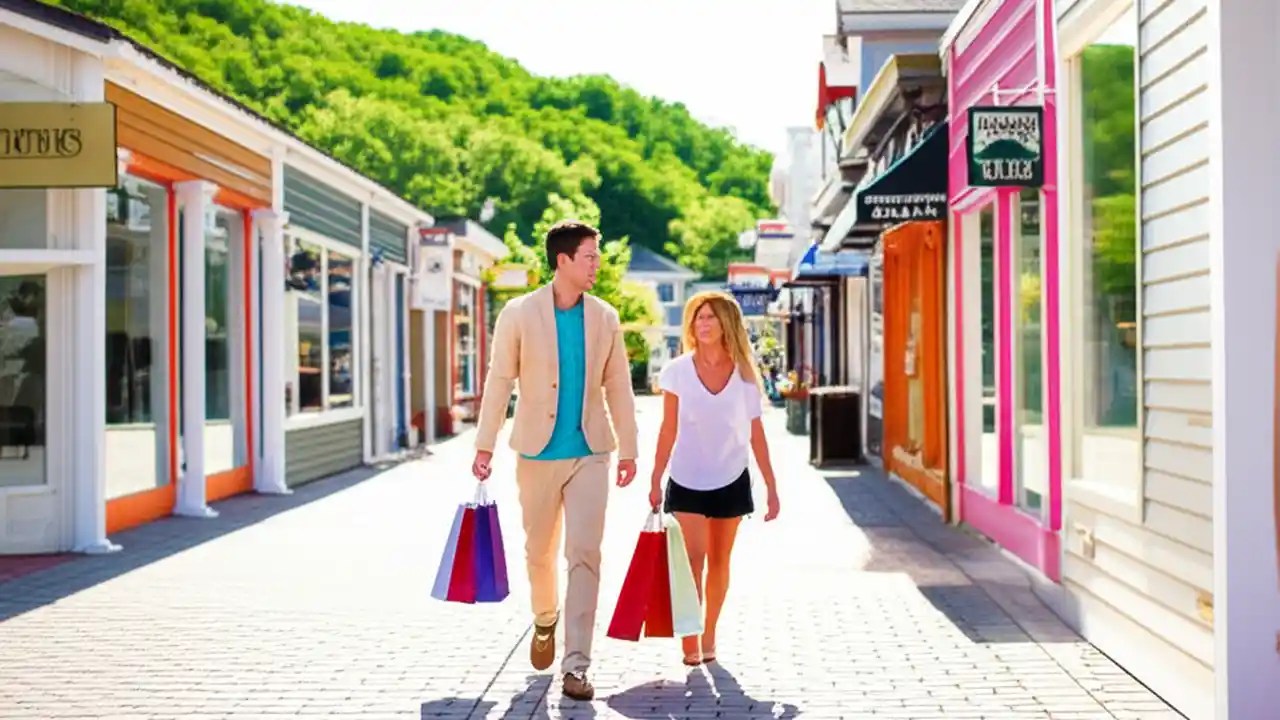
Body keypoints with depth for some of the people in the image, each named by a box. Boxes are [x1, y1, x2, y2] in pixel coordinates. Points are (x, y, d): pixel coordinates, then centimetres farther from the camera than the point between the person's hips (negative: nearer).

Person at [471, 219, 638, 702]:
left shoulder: (605, 317, 3)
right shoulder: (519, 314, -5)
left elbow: (618, 387, 7)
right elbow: (499, 381, -3)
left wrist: (628, 449, 8)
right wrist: (485, 445, -5)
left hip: (590, 453, 1)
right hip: (537, 453, -1)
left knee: (585, 555, -7)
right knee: (539, 551, 13)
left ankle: (575, 665, -2)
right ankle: (545, 621, 43)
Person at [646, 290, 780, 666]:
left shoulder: (744, 375, -3)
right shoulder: (678, 371, -6)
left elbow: (756, 435, 1)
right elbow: (669, 431, 0)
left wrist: (771, 487, 1)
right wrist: (655, 480, -1)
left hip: (730, 480, 2)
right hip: (687, 481, -1)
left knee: (719, 562, 10)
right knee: (693, 559, -9)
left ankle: (709, 637, 23)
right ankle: (690, 640, -3)